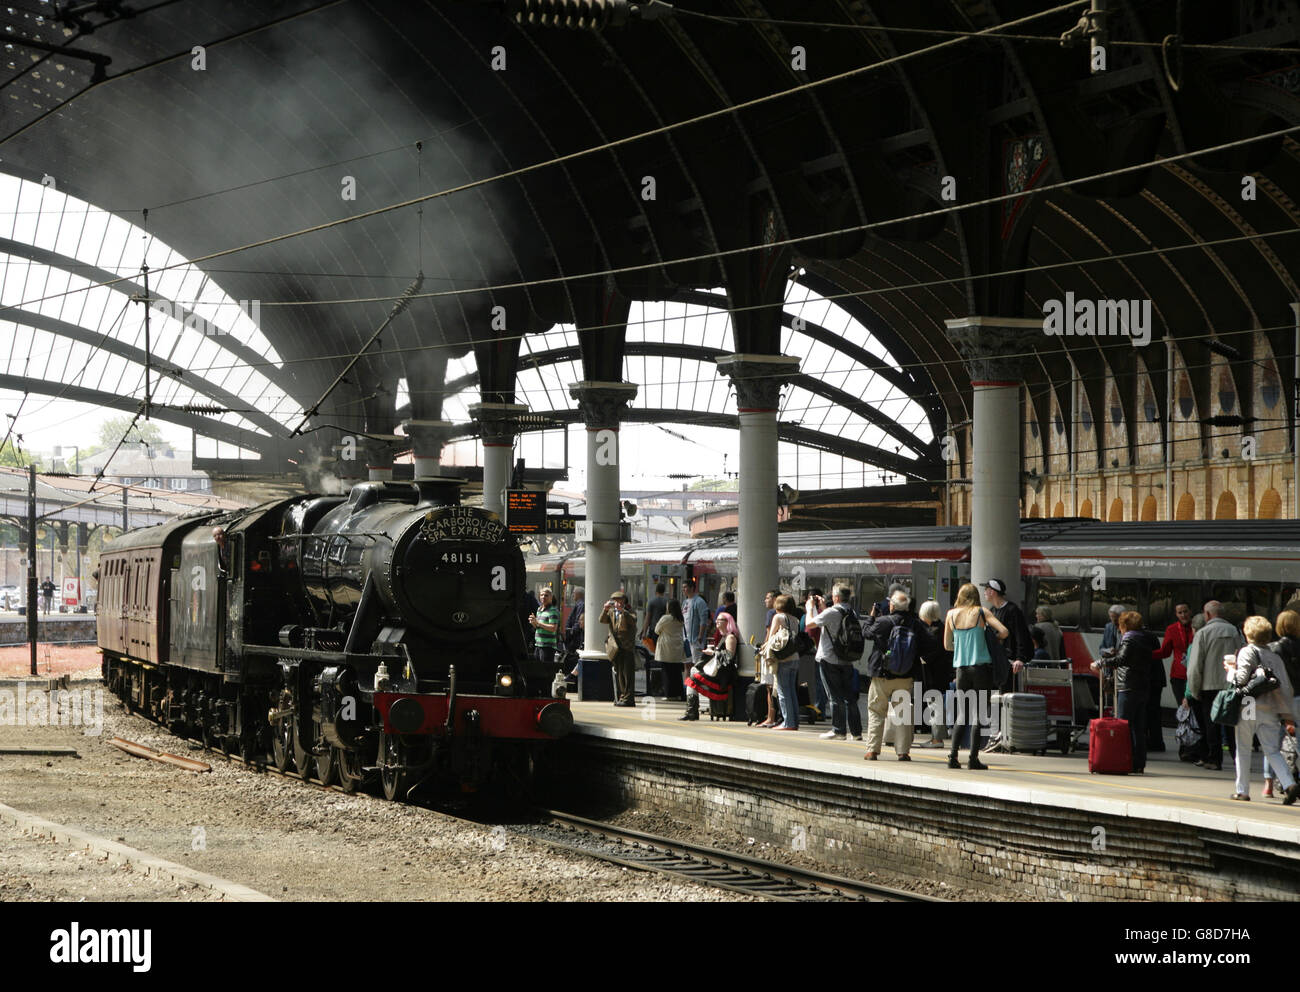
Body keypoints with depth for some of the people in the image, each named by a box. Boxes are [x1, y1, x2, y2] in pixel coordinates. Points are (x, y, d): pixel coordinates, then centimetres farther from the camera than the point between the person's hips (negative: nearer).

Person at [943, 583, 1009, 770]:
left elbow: (947, 645, 12)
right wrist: (993, 640, 11)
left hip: (961, 667, 3)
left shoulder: (951, 614, 6)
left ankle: (953, 756, 1)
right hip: (981, 665, -3)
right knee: (978, 713, 0)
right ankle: (973, 758, -3)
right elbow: (1004, 632, -9)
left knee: (962, 713, 11)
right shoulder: (981, 612, -1)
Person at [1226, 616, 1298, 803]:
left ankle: (1242, 791, 11)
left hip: (1249, 708, -4)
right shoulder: (1276, 657, 13)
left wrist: (1231, 670, 4)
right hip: (1270, 711, 4)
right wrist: (1288, 717, 12)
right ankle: (1289, 784, -17)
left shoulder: (1247, 652, -3)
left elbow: (1242, 678, -17)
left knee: (1243, 750, 8)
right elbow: (1287, 688, 10)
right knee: (1272, 751, 3)